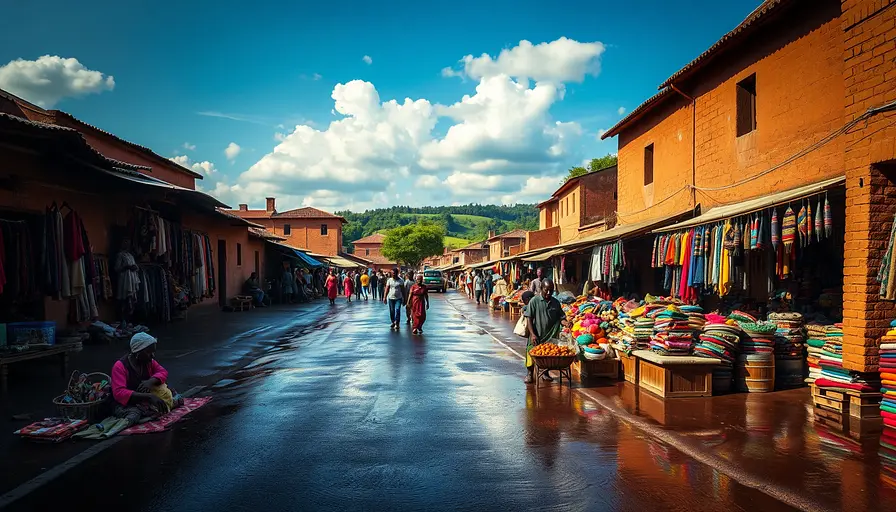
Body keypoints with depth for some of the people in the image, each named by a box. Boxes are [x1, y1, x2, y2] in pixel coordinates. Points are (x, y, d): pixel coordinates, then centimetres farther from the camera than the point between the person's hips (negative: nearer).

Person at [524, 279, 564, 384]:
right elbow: (529, 318, -7)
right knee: (532, 354, -1)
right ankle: (529, 374, 19)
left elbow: (560, 317, 8)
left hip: (551, 336, 3)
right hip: (536, 336, -3)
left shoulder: (556, 303, 5)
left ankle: (546, 373, 30)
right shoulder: (534, 301, -6)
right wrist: (532, 334, -14)